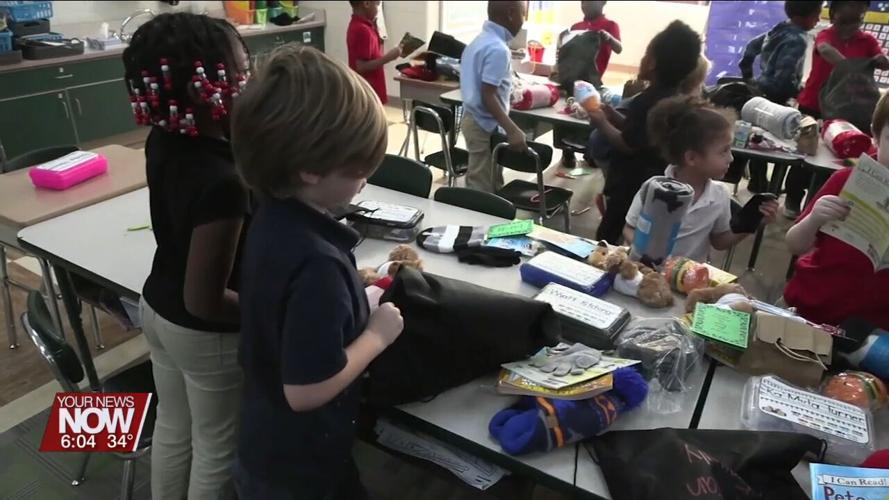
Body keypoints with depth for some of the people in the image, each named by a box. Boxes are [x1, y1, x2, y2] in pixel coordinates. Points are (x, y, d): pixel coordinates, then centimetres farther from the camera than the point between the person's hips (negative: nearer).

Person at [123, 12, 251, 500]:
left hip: (158, 309, 8)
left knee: (172, 428, 28)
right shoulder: (222, 183, -34)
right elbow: (206, 301, -28)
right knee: (217, 449, 17)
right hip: (206, 335, -8)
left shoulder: (164, 140, -9)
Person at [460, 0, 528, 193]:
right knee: (482, 189, -1)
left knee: (478, 184, 17)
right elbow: (488, 96, -25)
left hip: (474, 118, 10)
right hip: (486, 125, -10)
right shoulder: (498, 49, -20)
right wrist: (512, 130, -27)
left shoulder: (480, 40, 10)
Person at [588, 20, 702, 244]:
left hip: (632, 187, -10)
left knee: (607, 238, 1)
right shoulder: (672, 98, 8)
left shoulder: (647, 100, -22)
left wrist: (602, 124, -9)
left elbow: (628, 145, -22)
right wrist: (613, 116, 8)